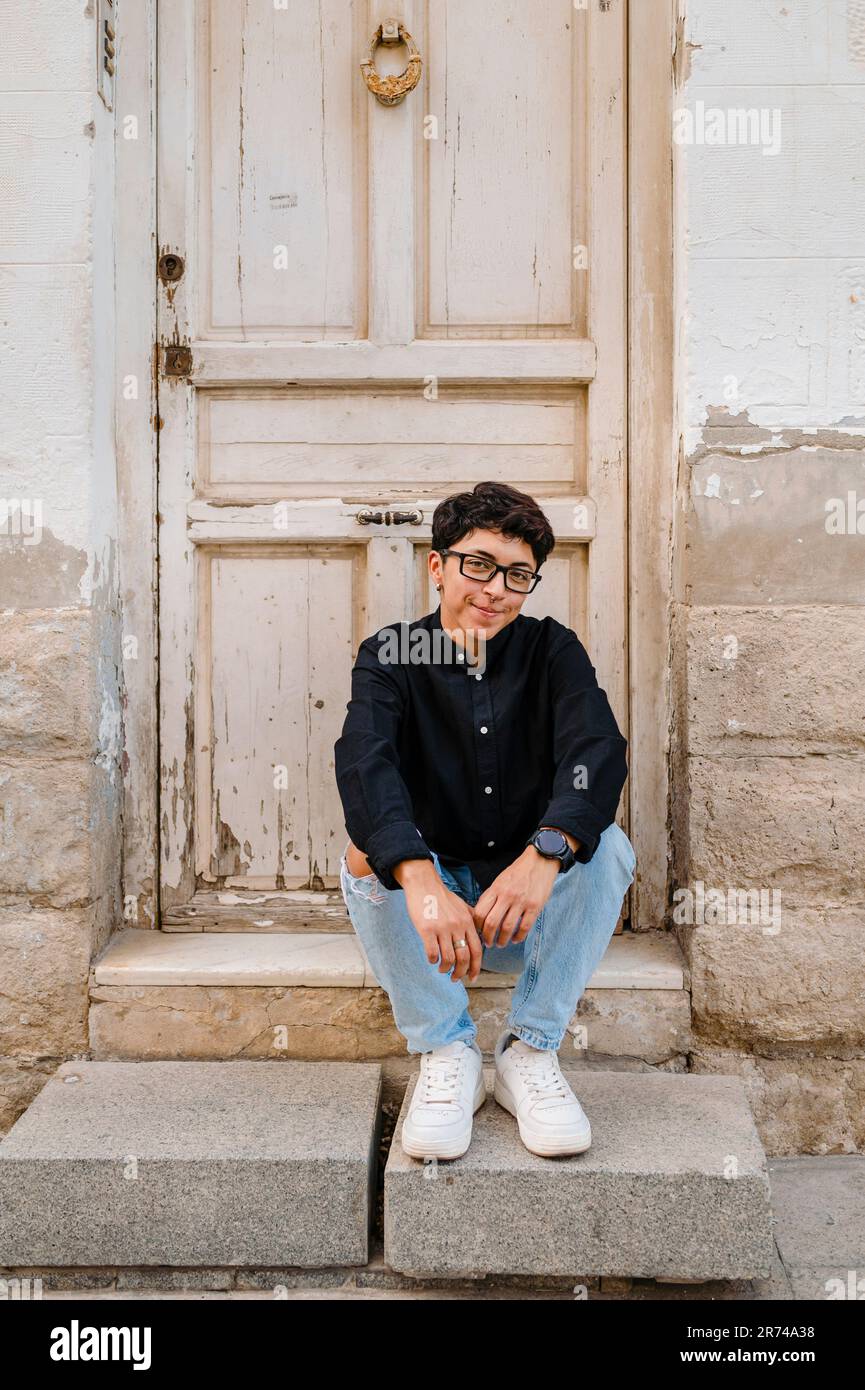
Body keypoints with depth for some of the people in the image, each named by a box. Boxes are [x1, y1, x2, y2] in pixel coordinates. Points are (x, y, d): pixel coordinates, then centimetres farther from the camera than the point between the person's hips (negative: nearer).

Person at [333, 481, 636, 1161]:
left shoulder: (553, 652, -3)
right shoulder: (390, 657, -6)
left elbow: (598, 748, -23)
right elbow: (362, 760, -27)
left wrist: (546, 852, -45)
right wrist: (421, 882, -47)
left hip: (534, 908, 1)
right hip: (433, 904, 0)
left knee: (608, 845, -26)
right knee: (365, 855, -28)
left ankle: (531, 1051, -15)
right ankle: (447, 1052, -15)